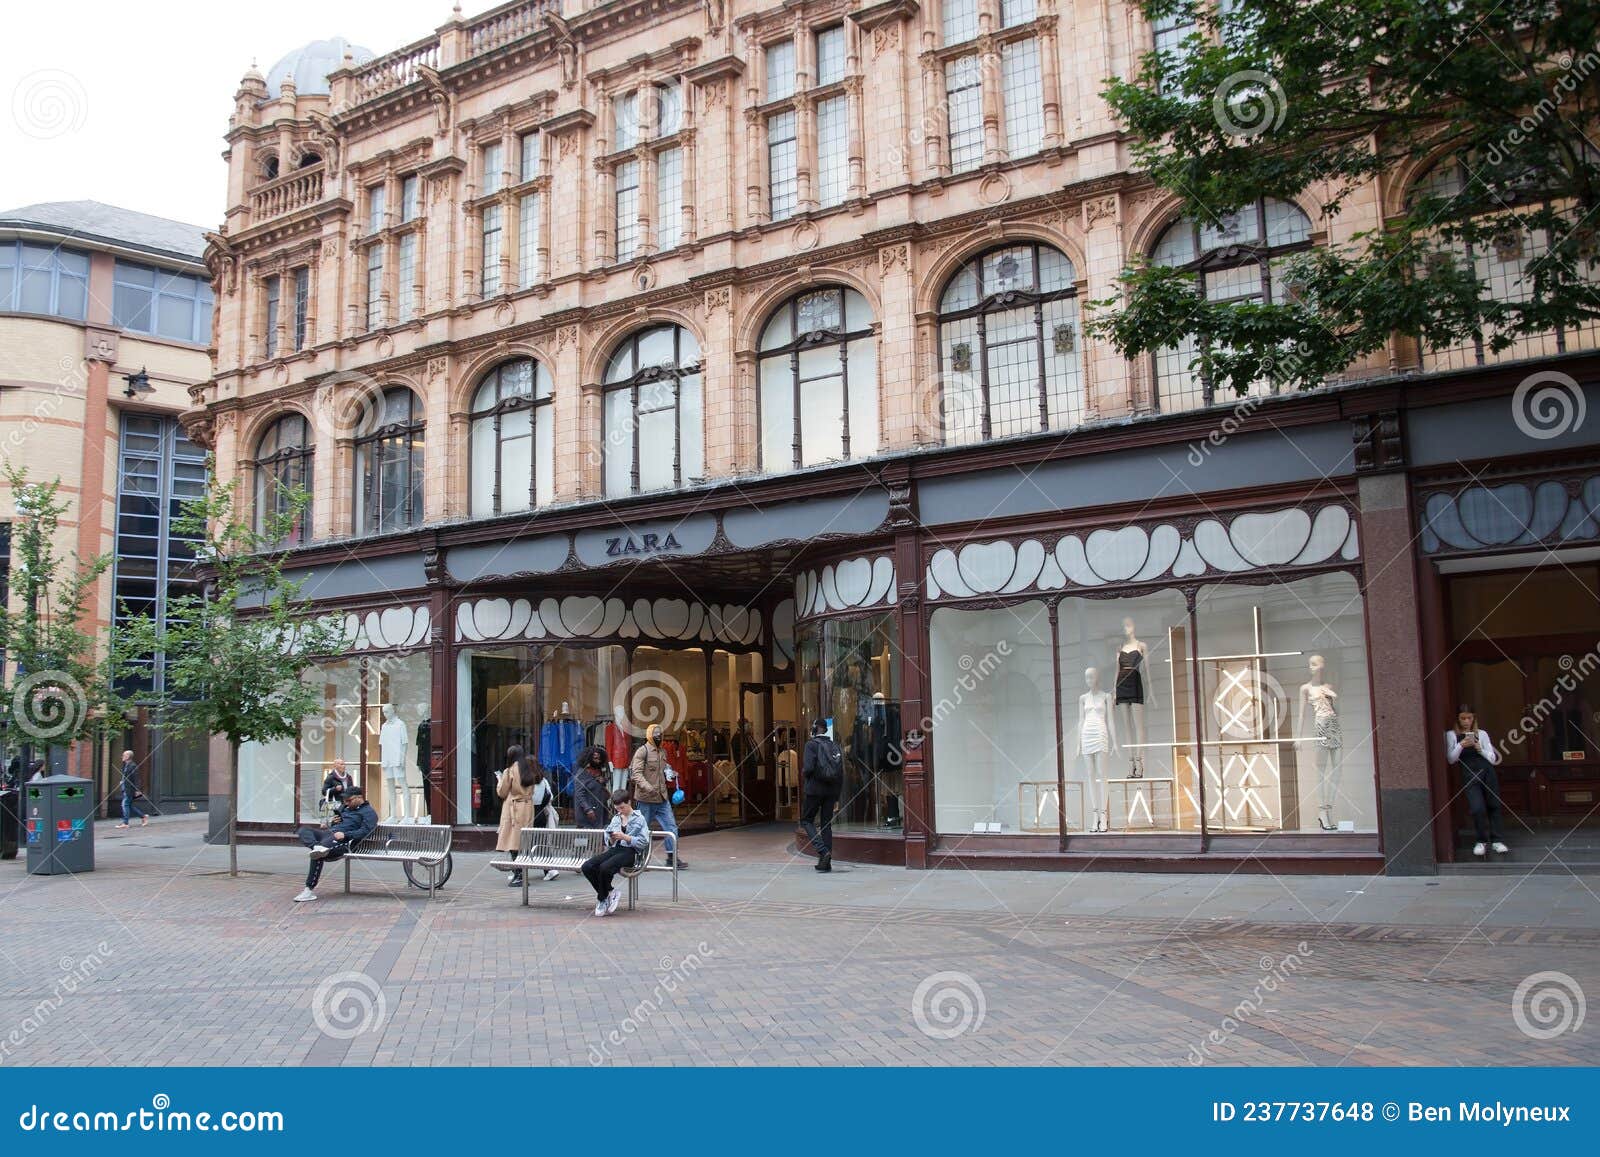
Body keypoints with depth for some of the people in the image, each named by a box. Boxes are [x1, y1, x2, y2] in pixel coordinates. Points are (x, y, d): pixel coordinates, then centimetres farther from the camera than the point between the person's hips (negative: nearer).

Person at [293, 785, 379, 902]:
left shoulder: (369, 812, 3)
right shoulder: (348, 809, 30)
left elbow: (364, 831, -11)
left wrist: (345, 834, -22)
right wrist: (334, 821, 14)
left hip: (344, 840, -9)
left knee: (318, 855, -33)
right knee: (304, 830, -13)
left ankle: (310, 890, -33)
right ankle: (317, 847, -44)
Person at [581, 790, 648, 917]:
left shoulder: (639, 819, 5)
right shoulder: (615, 819, 21)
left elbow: (644, 842, -6)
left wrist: (625, 837, -14)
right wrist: (612, 839, -2)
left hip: (630, 851, -6)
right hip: (615, 849, 6)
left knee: (604, 867, -33)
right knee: (587, 867, -19)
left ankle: (602, 899, -8)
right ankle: (610, 892, -3)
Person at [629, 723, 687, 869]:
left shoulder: (662, 752, 14)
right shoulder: (642, 751, -10)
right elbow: (636, 774, -18)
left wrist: (671, 774, 8)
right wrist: (647, 787, -32)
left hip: (662, 798, 7)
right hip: (646, 799, -7)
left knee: (671, 826, 3)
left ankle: (672, 855, 10)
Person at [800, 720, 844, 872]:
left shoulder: (811, 744, -7)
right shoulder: (834, 746, 11)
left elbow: (808, 767, -19)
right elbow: (841, 774, 11)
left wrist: (804, 773, 5)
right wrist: (836, 796, 16)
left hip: (814, 789, -5)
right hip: (831, 791, 5)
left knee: (806, 820, 6)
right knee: (826, 824, 10)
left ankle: (823, 851, -14)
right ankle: (826, 862, 8)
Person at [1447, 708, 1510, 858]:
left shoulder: (1482, 734, 12)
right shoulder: (1451, 735, 10)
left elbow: (1492, 759, 10)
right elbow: (1451, 759, 3)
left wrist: (1480, 749, -7)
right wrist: (1461, 746, -11)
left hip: (1487, 771, 2)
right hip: (1469, 774, -2)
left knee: (1494, 806, 1)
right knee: (1477, 809, -14)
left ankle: (1497, 840, 11)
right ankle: (1482, 841, 4)